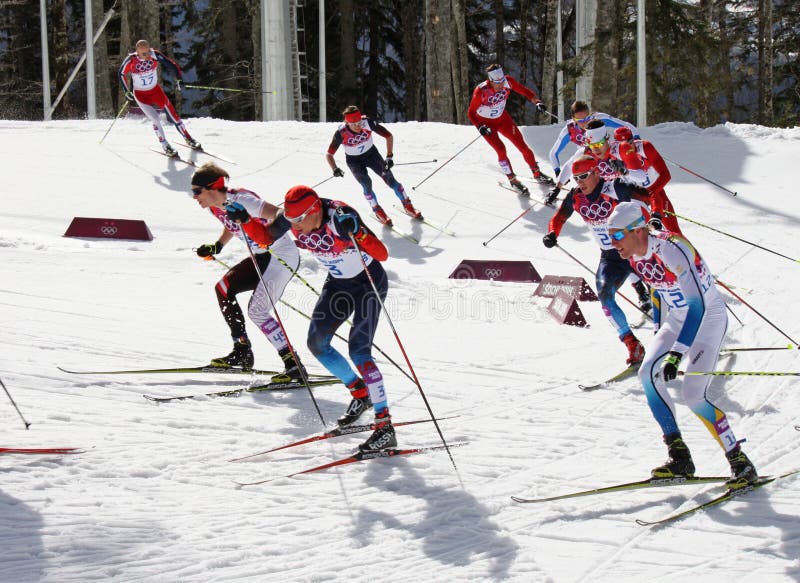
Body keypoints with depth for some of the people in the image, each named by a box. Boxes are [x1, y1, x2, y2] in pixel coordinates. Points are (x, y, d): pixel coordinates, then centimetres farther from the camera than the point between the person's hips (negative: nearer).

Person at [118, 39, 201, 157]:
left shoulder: (155, 55, -22)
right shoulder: (131, 60, -24)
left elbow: (171, 64, -14)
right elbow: (122, 73, -6)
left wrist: (179, 79, -26)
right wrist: (127, 91, -6)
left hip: (155, 90, 2)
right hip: (140, 95, -2)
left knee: (172, 114, 3)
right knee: (155, 119, -15)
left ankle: (188, 139, 21)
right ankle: (165, 146, 2)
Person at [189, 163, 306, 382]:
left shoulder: (240, 201, -24)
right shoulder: (215, 207, 4)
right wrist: (216, 247, 11)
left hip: (283, 256, -10)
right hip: (261, 256, 10)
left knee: (257, 311, -16)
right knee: (223, 288, 10)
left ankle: (294, 366, -12)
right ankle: (242, 352, 17)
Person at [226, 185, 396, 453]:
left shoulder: (340, 217, -33)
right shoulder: (292, 217, -16)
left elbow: (383, 254, -37)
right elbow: (266, 238, 2)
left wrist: (357, 234, -54)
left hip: (369, 282, -7)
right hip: (338, 283, 7)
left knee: (358, 350, -17)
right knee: (317, 343, 2)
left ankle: (385, 426, -16)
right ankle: (360, 393, 23)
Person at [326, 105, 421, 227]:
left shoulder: (368, 123, -30)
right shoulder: (341, 133, -31)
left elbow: (389, 136, -18)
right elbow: (329, 154, -21)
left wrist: (389, 156, -25)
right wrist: (334, 169, -39)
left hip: (371, 154, 1)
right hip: (354, 161, -1)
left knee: (389, 178, -4)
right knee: (366, 183, -20)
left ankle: (408, 206, 13)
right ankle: (378, 212, 3)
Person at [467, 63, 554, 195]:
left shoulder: (507, 82, -24)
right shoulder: (481, 91, -34)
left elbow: (524, 91, -10)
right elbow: (471, 113, -23)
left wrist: (537, 102, -26)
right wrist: (480, 127, -38)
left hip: (502, 119, 4)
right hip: (485, 123, -4)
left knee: (522, 145, 3)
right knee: (501, 149, -17)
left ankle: (537, 173, 21)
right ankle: (512, 179, 2)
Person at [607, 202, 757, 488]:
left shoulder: (671, 250, -30)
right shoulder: (635, 258, -4)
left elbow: (697, 305, -35)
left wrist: (676, 354, -40)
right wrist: (660, 334, 23)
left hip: (708, 317, -8)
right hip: (676, 320, 8)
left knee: (693, 394, -18)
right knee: (648, 373, -12)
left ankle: (740, 462, -5)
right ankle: (680, 457, -7)